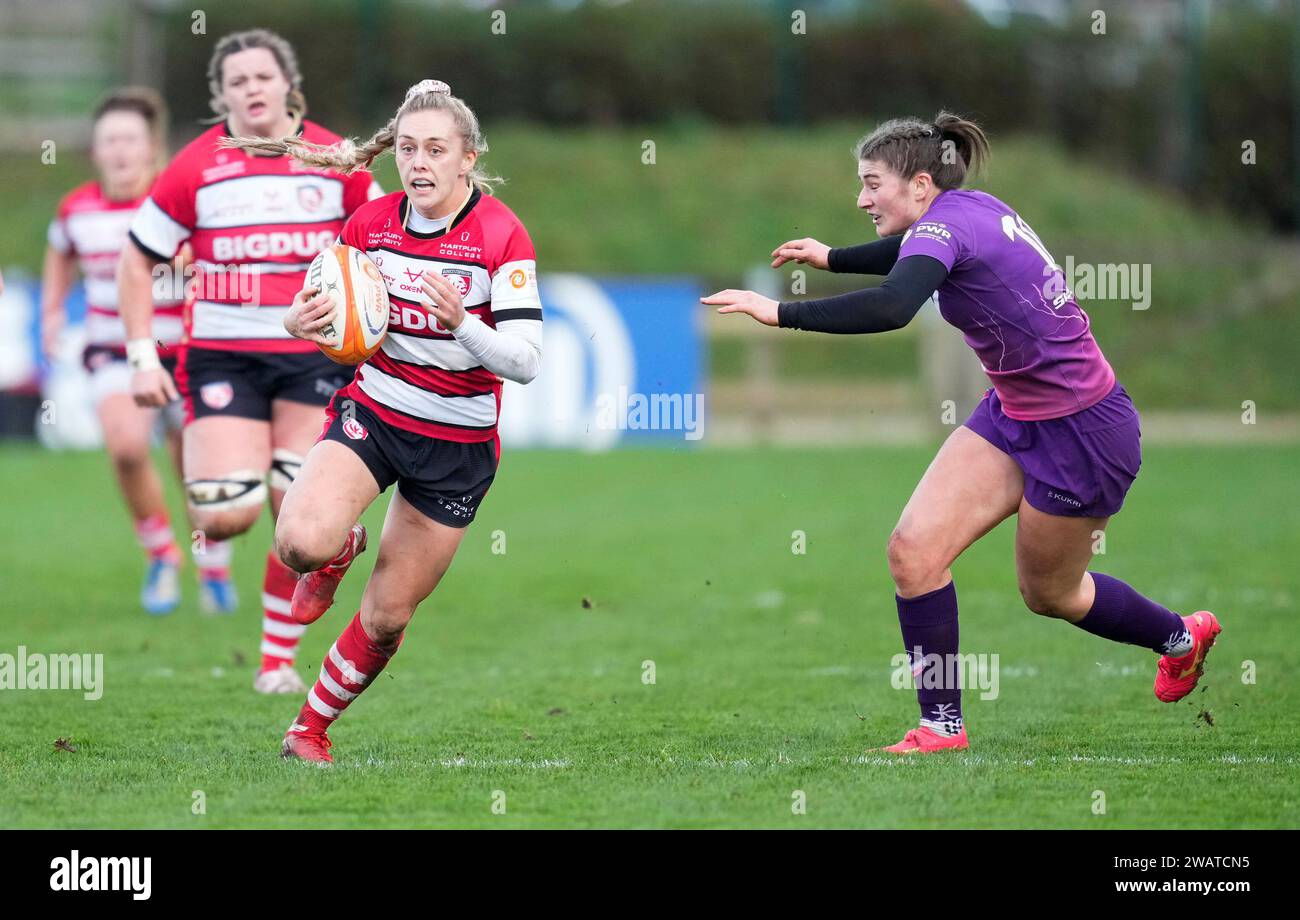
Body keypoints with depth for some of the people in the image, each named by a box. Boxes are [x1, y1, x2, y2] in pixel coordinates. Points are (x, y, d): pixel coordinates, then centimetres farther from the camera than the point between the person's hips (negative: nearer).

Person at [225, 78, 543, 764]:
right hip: (372, 411, 1)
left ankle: (312, 727, 29)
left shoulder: (502, 235, -14)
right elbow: (322, 306, 9)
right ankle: (339, 551, 11)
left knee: (386, 619, 3)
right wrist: (300, 320, -15)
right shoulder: (369, 223, -4)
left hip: (459, 443, -1)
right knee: (302, 541, -28)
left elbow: (526, 360, -20)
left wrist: (461, 323, -38)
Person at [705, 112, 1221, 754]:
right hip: (1014, 413, 9)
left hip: (1082, 434, -9)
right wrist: (831, 258, 30)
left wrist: (782, 312, -40)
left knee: (1047, 594, 9)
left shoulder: (947, 224, -24)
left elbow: (892, 307, -44)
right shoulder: (974, 209, 2)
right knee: (913, 549, -2)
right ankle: (942, 726, 6)